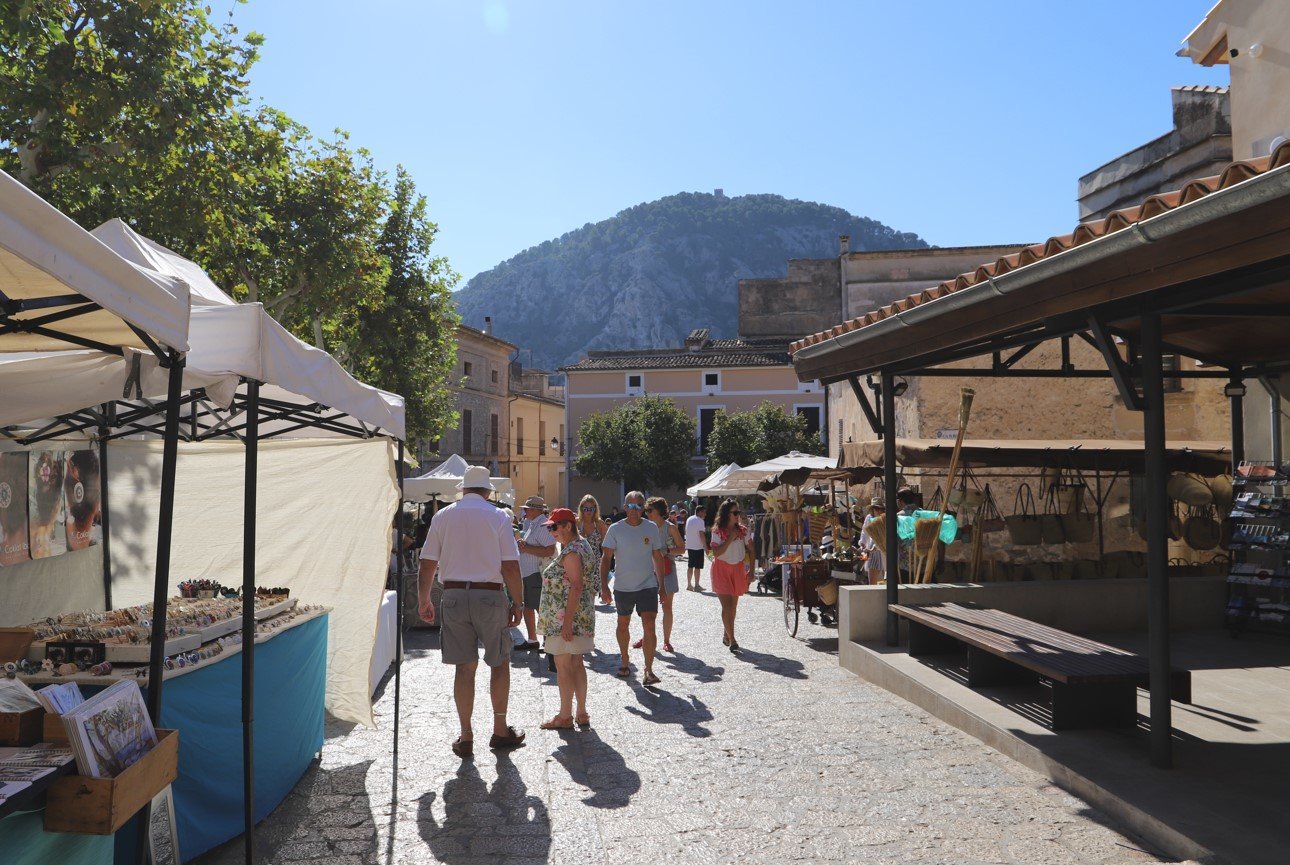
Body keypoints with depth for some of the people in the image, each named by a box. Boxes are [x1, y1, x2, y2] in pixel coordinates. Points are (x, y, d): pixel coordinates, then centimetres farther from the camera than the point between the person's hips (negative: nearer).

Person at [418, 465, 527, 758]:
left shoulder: (443, 516, 5)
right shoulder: (497, 516, -3)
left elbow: (427, 564, 3)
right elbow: (510, 567, -7)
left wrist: (423, 600, 14)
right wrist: (518, 603, 1)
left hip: (454, 596, 2)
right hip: (490, 596, -2)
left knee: (465, 667, 9)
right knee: (500, 663, 12)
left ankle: (465, 737, 15)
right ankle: (500, 731, 21)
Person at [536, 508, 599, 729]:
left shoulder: (571, 552, -17)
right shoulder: (581, 544, 14)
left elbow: (576, 587, -23)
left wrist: (567, 621, -24)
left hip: (566, 618, -10)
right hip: (581, 617, 10)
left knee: (563, 665, -1)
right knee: (576, 664, 14)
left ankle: (565, 716, 8)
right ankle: (582, 713, 21)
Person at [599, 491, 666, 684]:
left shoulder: (651, 528, 0)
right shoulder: (615, 529, -5)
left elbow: (658, 557, 8)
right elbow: (606, 558, -4)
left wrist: (661, 585, 8)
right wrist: (604, 586, -12)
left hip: (648, 586, 0)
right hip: (623, 587, 0)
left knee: (649, 626, -10)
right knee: (623, 625, 15)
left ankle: (649, 670, -5)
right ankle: (625, 661, 35)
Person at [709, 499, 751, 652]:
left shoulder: (743, 530, 2)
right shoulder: (718, 531, -9)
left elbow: (749, 550, 8)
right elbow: (716, 552, -17)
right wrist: (730, 539, -20)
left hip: (738, 569, 4)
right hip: (722, 569, -4)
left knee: (733, 605, 11)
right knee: (727, 605, -10)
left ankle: (726, 635, 27)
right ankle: (732, 640, -8)